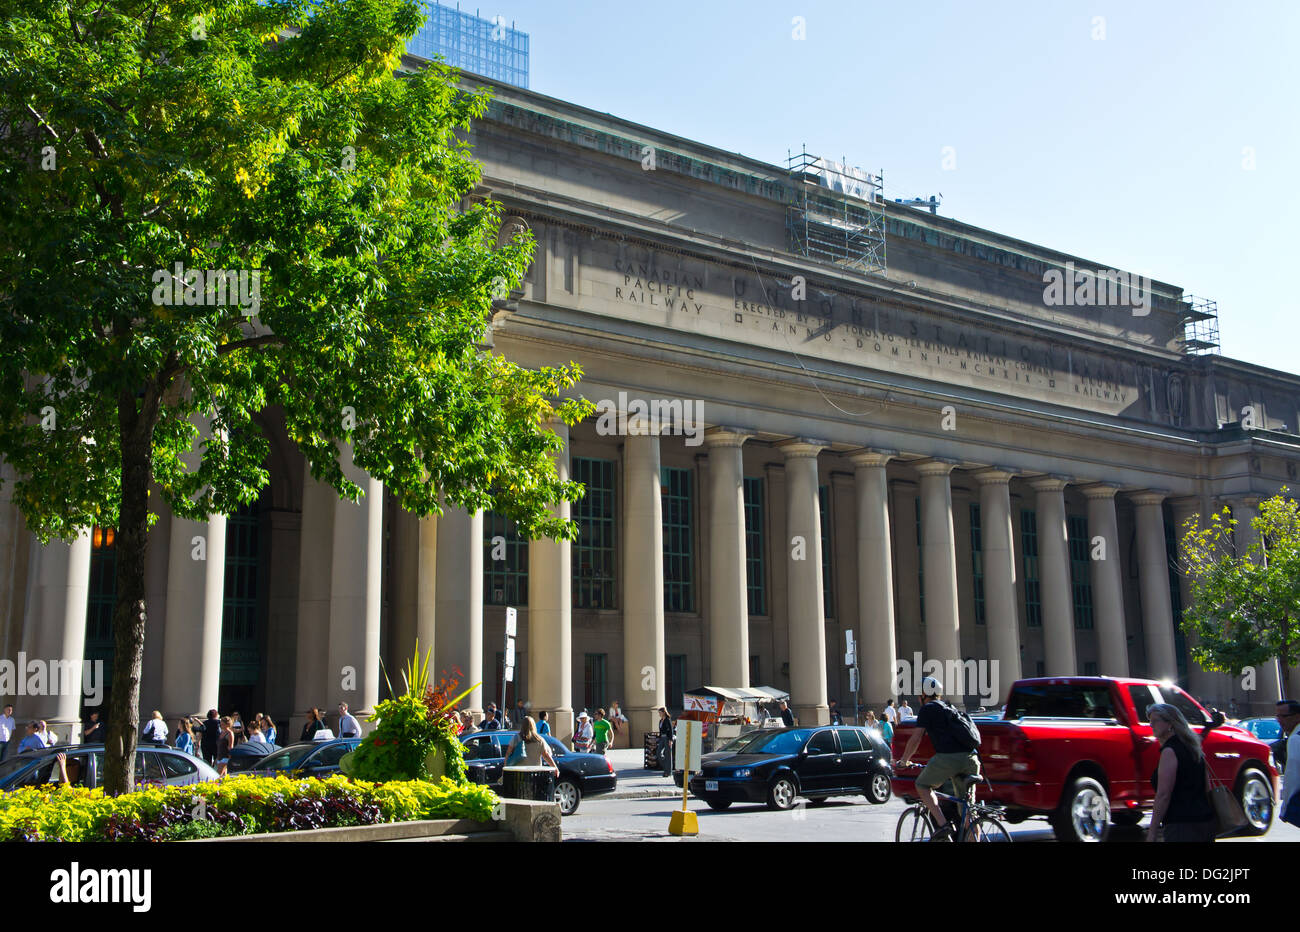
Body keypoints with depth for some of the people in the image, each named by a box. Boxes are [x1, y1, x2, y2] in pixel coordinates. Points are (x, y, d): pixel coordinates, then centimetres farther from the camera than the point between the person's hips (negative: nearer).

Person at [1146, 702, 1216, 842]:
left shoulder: (1169, 751, -12)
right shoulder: (1192, 749, 16)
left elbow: (1163, 795, -17)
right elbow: (1207, 790, 20)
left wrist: (1152, 832, -15)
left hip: (1183, 826, -10)